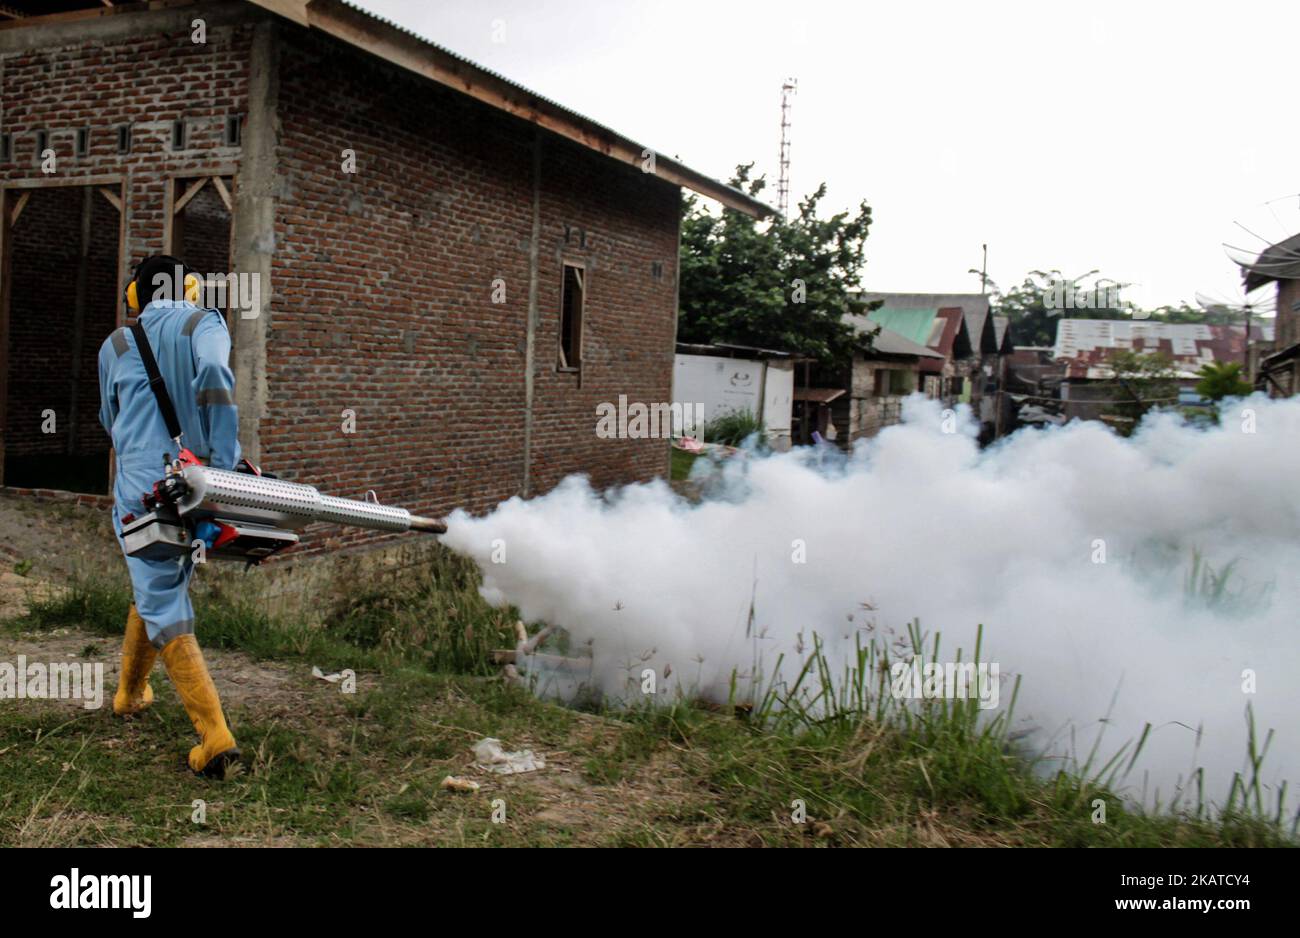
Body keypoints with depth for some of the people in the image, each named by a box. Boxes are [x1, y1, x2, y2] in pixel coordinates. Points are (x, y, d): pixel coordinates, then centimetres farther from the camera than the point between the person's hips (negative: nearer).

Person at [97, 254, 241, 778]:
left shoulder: (116, 346, 11)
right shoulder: (204, 324, 4)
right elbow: (213, 375, -17)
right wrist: (222, 465, -18)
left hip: (141, 490, -1)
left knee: (164, 612, -2)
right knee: (162, 591, 24)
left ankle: (214, 735, -12)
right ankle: (130, 692, 41)